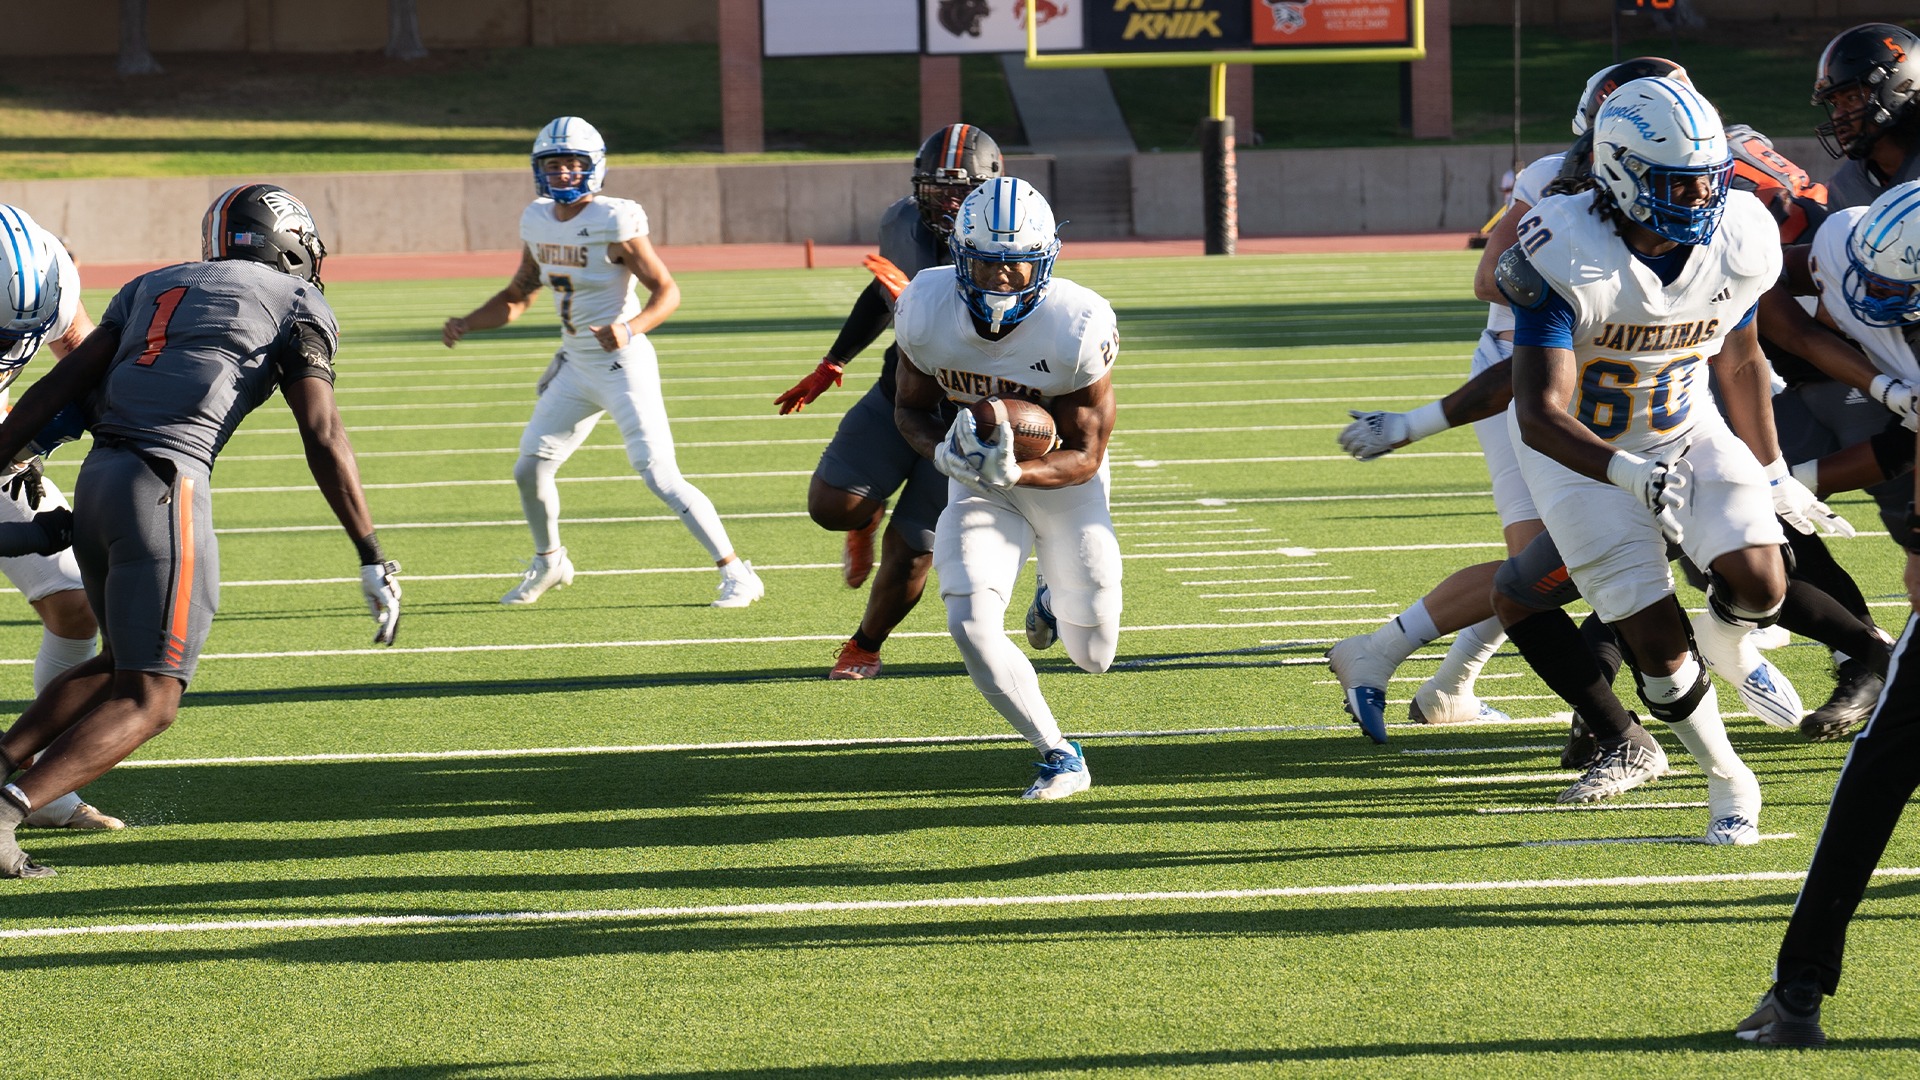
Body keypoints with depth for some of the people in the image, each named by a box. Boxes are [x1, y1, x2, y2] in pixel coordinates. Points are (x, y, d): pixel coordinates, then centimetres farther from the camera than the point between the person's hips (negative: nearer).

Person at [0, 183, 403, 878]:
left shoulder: (153, 287, 25)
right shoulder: (296, 304, 9)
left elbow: (58, 388, 17)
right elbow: (323, 440, 1)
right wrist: (374, 563, 2)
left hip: (96, 480, 7)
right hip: (164, 487, -7)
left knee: (120, 663, 25)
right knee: (147, 701, -5)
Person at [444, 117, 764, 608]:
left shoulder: (614, 223, -18)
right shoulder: (538, 222, 4)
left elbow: (666, 291, -16)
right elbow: (518, 296, 16)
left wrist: (630, 328, -34)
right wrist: (465, 324, 3)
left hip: (623, 364, -7)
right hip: (575, 366, 7)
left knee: (661, 477, -14)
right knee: (530, 469, 11)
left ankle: (736, 575, -6)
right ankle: (548, 563, 37)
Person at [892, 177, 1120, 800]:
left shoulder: (1079, 327, -30)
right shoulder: (927, 311, -22)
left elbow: (1085, 457, -22)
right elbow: (911, 406, -4)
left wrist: (1014, 471, -42)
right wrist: (944, 450, -28)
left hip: (1063, 482, -1)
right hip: (981, 486, 1)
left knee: (1093, 657, 9)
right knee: (971, 627, -20)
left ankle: (1056, 601, 48)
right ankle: (1058, 756, 1)